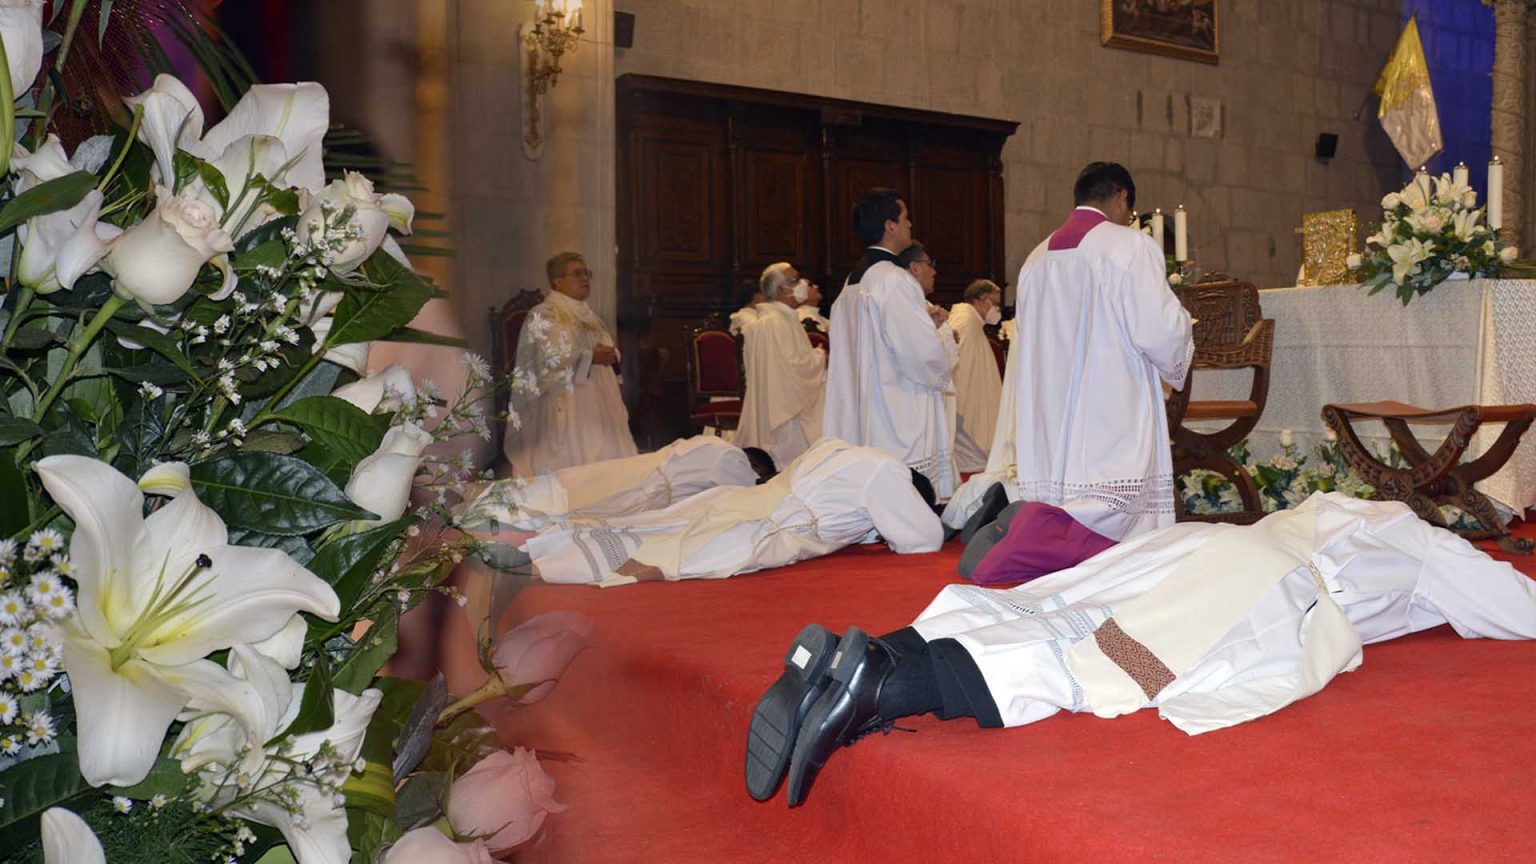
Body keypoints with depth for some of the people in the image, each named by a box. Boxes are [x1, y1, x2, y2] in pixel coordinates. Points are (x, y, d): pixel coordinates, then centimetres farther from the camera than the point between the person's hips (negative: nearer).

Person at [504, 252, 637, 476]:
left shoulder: (587, 314, 19)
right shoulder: (543, 316, -7)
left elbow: (605, 349, 25)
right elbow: (548, 361, -19)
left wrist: (611, 356, 1)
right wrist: (590, 357, -17)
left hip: (596, 411, 8)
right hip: (566, 415, -8)